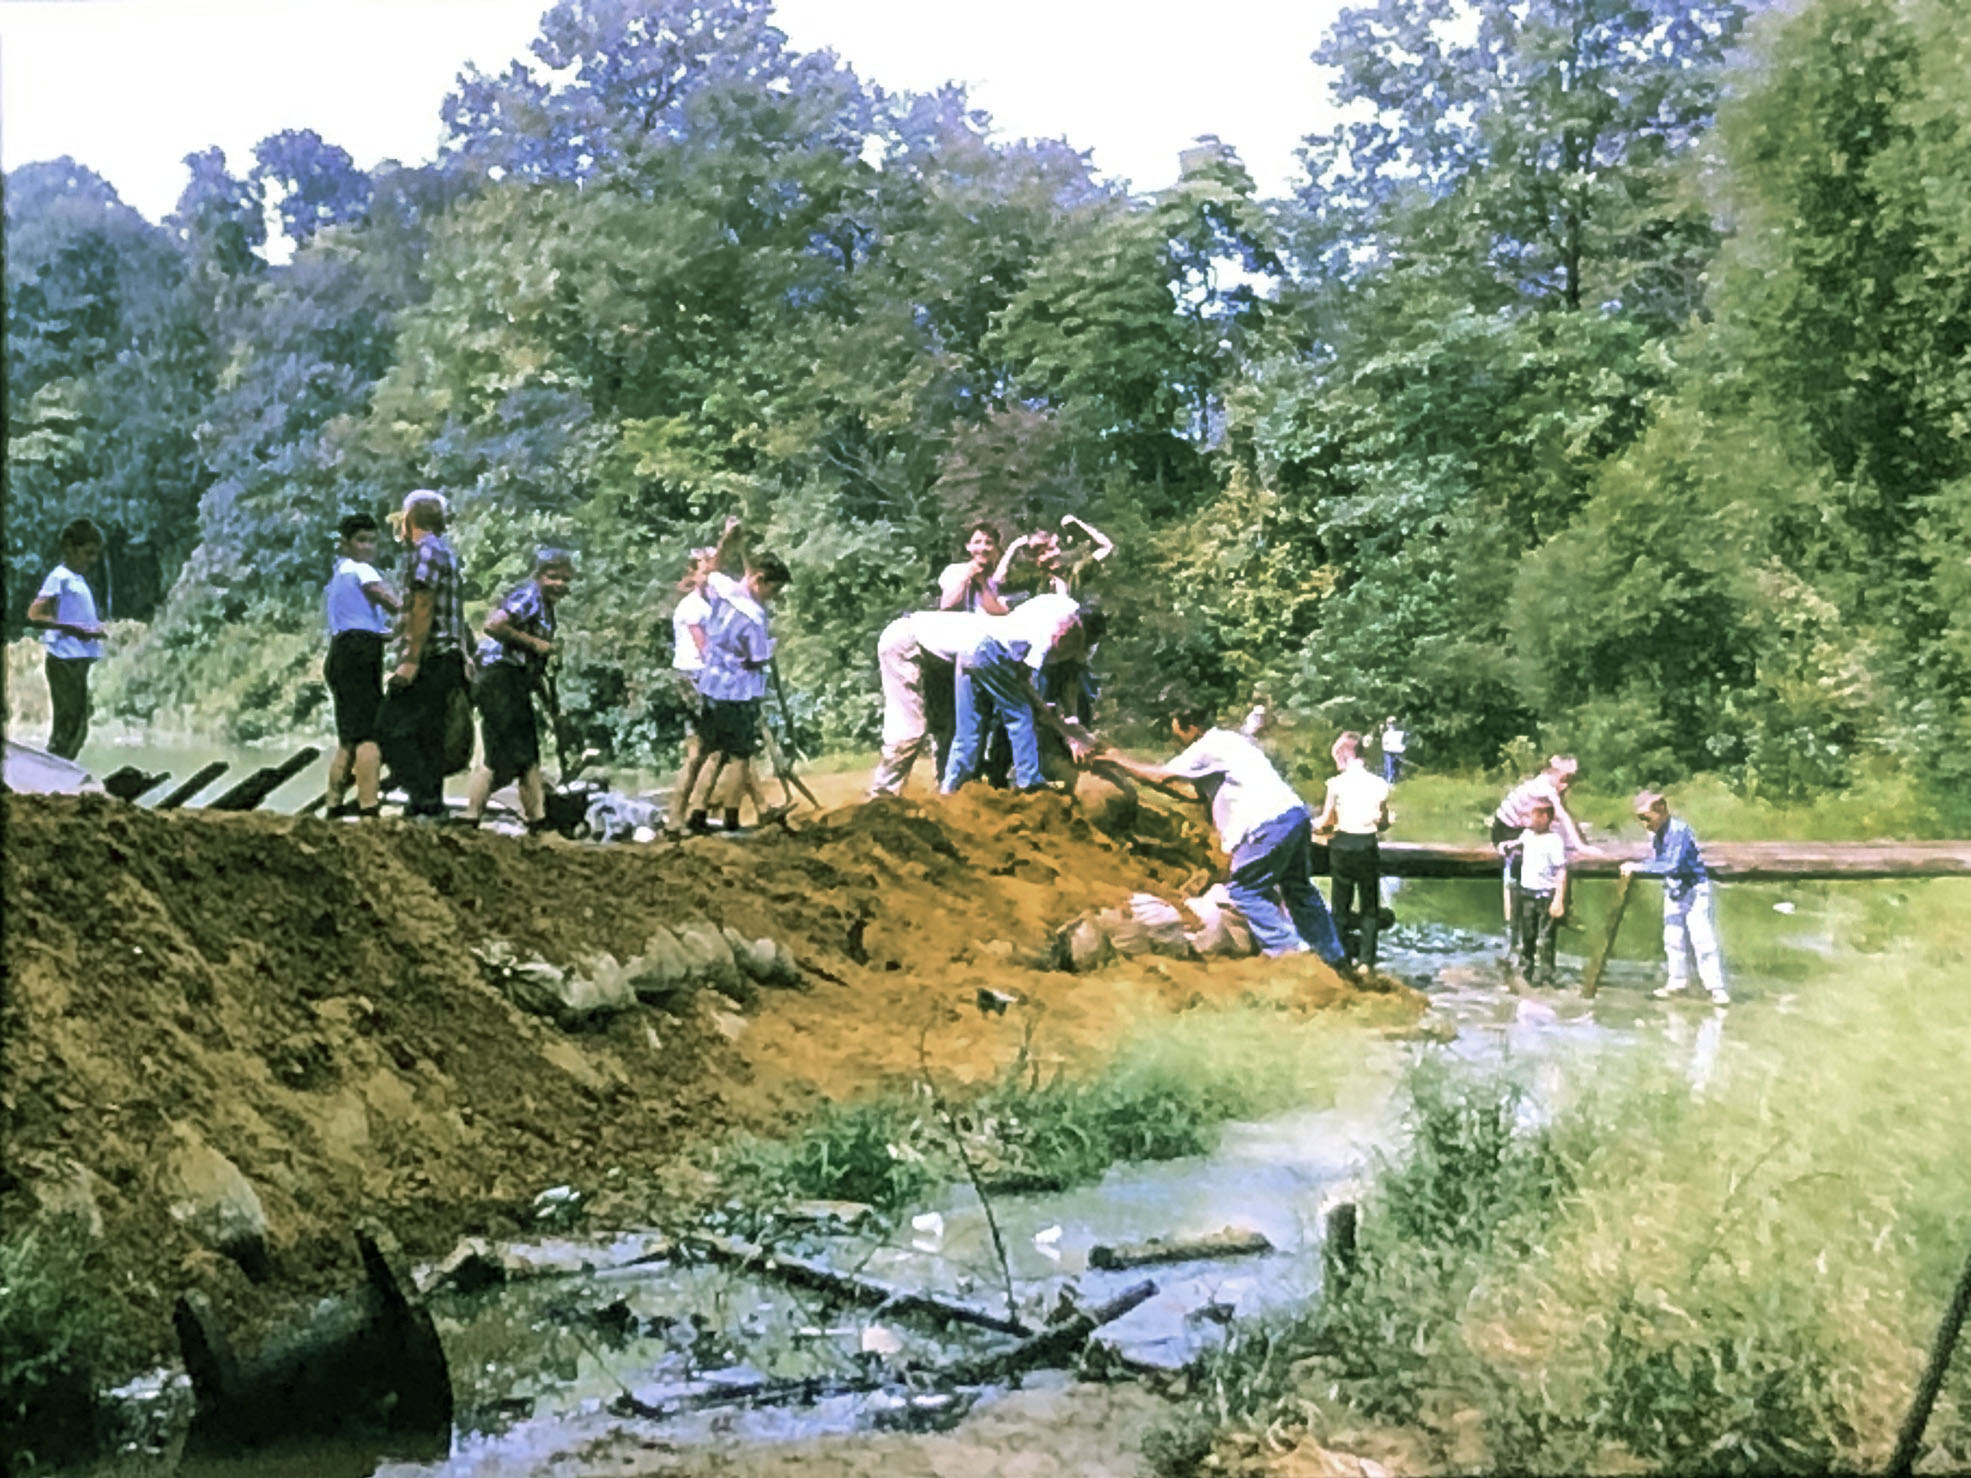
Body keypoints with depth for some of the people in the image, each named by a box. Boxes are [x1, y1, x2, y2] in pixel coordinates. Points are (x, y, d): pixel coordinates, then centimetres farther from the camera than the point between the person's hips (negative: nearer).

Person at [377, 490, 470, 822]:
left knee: (392, 728, -10)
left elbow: (423, 607, -18)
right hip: (445, 661, 10)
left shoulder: (426, 550, -9)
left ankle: (425, 801, -16)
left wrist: (411, 661, -22)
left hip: (429, 659, -10)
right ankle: (432, 805, 8)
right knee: (428, 735, 9)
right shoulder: (446, 551, 22)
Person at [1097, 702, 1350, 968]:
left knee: (1243, 888, -1)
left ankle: (1284, 947, -6)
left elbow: (1161, 777, -3)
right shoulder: (1229, 739, 23)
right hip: (1296, 814, 9)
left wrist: (1121, 761, 7)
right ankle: (1336, 958, 20)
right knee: (1298, 889, 16)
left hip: (1271, 823, -9)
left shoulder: (1207, 749, -5)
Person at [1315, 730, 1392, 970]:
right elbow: (1384, 824, 5)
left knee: (1341, 904, 11)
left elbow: (1326, 822, -2)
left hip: (1343, 846, -1)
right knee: (1369, 905, 10)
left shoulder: (1337, 783, -7)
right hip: (1368, 847, 1)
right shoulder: (1379, 784, -2)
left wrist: (1316, 828, 19)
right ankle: (1366, 959, 6)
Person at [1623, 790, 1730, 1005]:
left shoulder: (1679, 830, -23)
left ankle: (1717, 988, -2)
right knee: (1673, 939, 12)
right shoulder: (1655, 834, 2)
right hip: (1673, 891, 8)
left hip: (1694, 890, -8)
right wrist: (1633, 869, -9)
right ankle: (1678, 982, 24)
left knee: (1703, 939, -7)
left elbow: (1672, 866, -31)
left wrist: (1639, 867, -30)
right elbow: (1656, 862, 8)